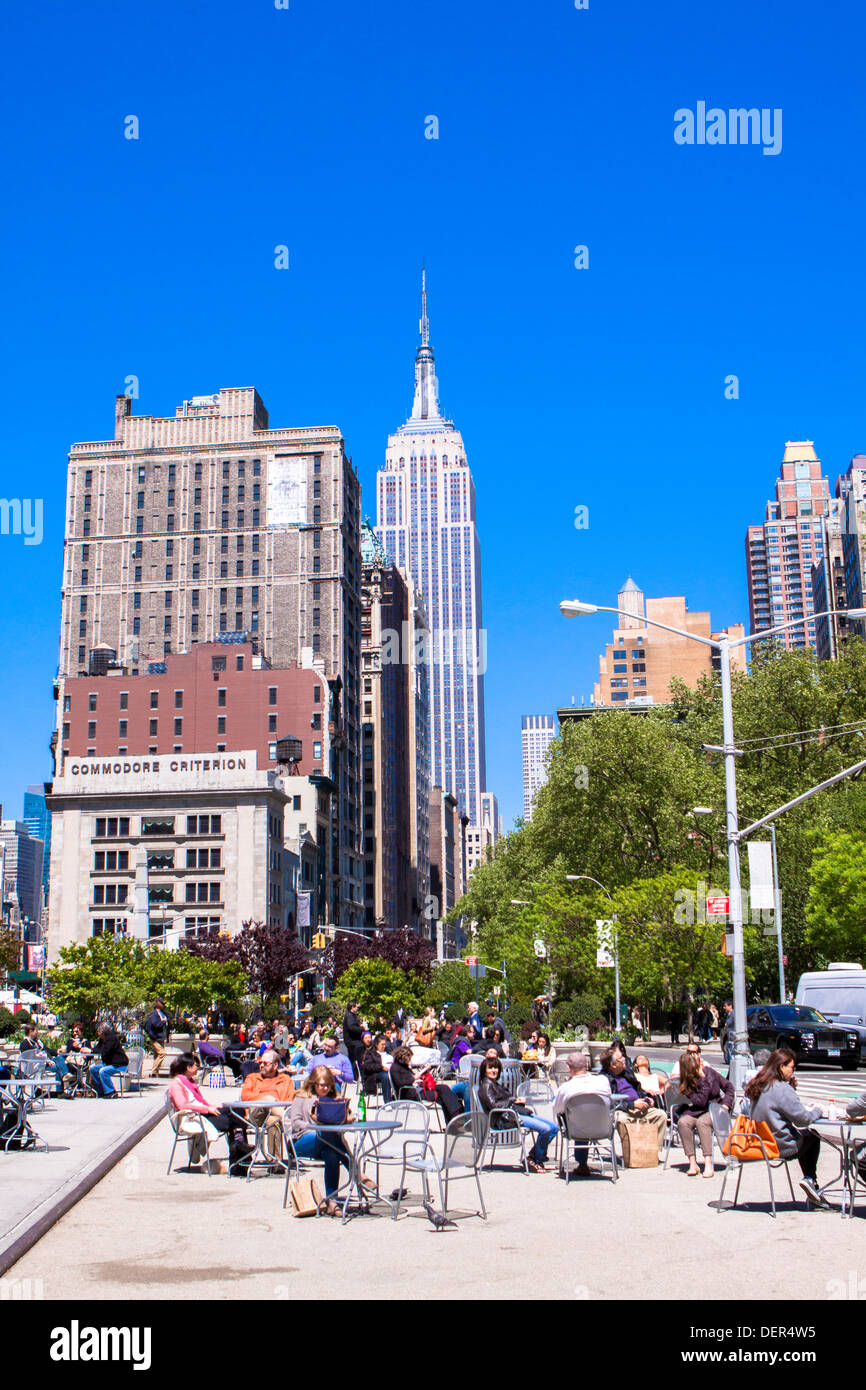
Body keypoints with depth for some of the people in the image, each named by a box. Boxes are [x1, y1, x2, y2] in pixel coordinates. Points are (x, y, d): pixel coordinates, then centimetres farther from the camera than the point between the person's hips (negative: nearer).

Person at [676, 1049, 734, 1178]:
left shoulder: (709, 1072, -2)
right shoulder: (686, 1083, -9)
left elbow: (728, 1087, 8)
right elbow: (701, 1101, -20)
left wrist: (726, 1104, -5)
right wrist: (703, 1080, -22)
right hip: (695, 1111, 1)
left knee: (702, 1122, -34)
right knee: (683, 1122, -30)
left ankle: (708, 1164, -35)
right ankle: (692, 1163, -26)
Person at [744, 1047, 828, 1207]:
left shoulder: (754, 1086, 1)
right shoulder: (783, 1089, -22)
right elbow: (803, 1119, -18)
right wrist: (818, 1111, 2)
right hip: (781, 1146, -8)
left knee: (804, 1134, 27)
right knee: (813, 1136, 17)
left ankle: (811, 1184, 26)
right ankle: (810, 1179, 12)